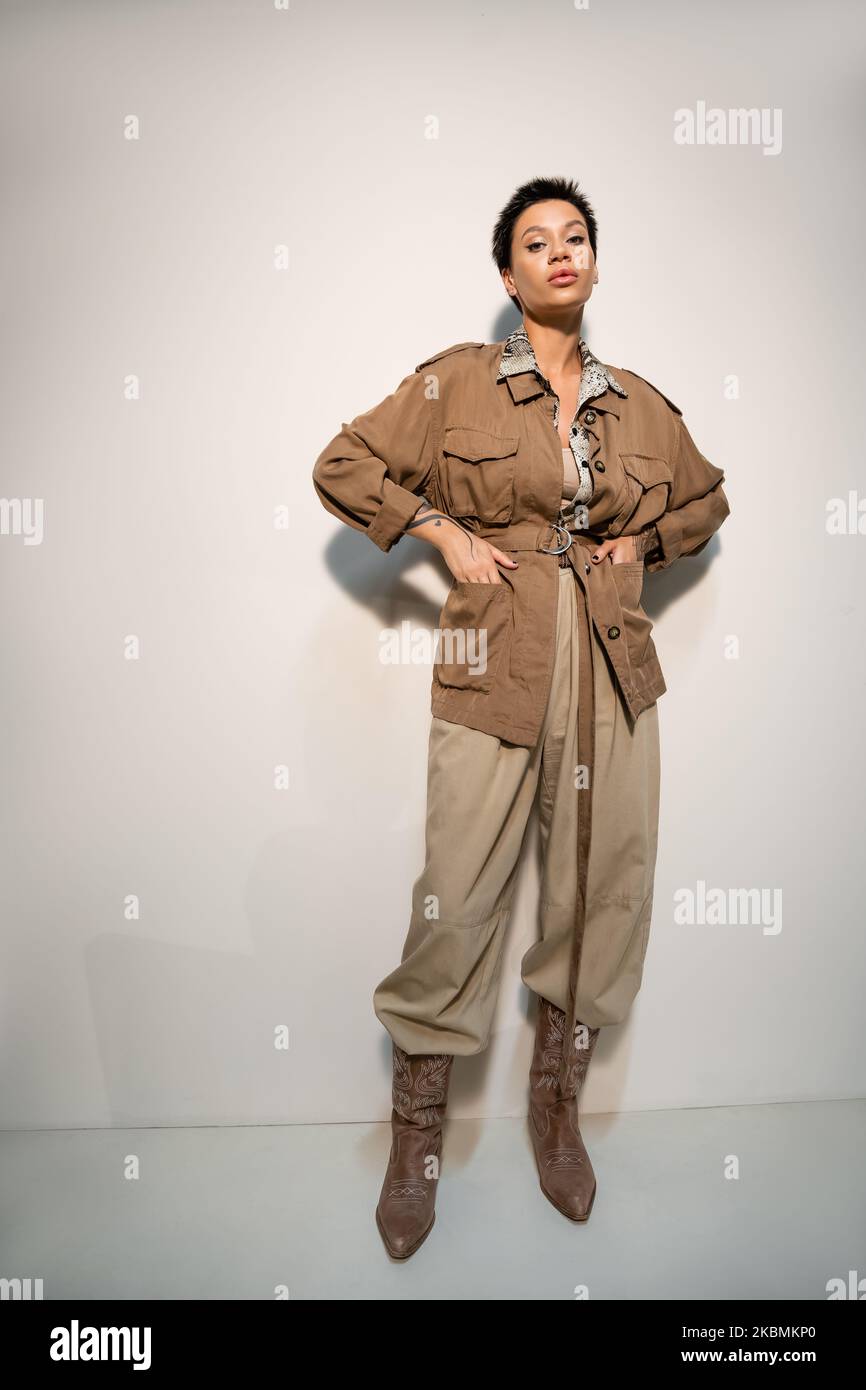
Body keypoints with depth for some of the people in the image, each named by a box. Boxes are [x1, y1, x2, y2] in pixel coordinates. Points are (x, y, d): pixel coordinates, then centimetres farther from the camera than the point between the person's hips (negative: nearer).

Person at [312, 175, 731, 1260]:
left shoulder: (640, 404, 14)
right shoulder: (456, 382, 4)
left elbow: (705, 500, 28)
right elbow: (343, 466, 6)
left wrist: (643, 544, 10)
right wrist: (446, 533, -4)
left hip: (613, 669, 4)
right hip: (494, 666, -3)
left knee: (603, 893, 7)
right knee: (458, 898, -5)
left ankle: (557, 1107, 30)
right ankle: (417, 1133, 17)